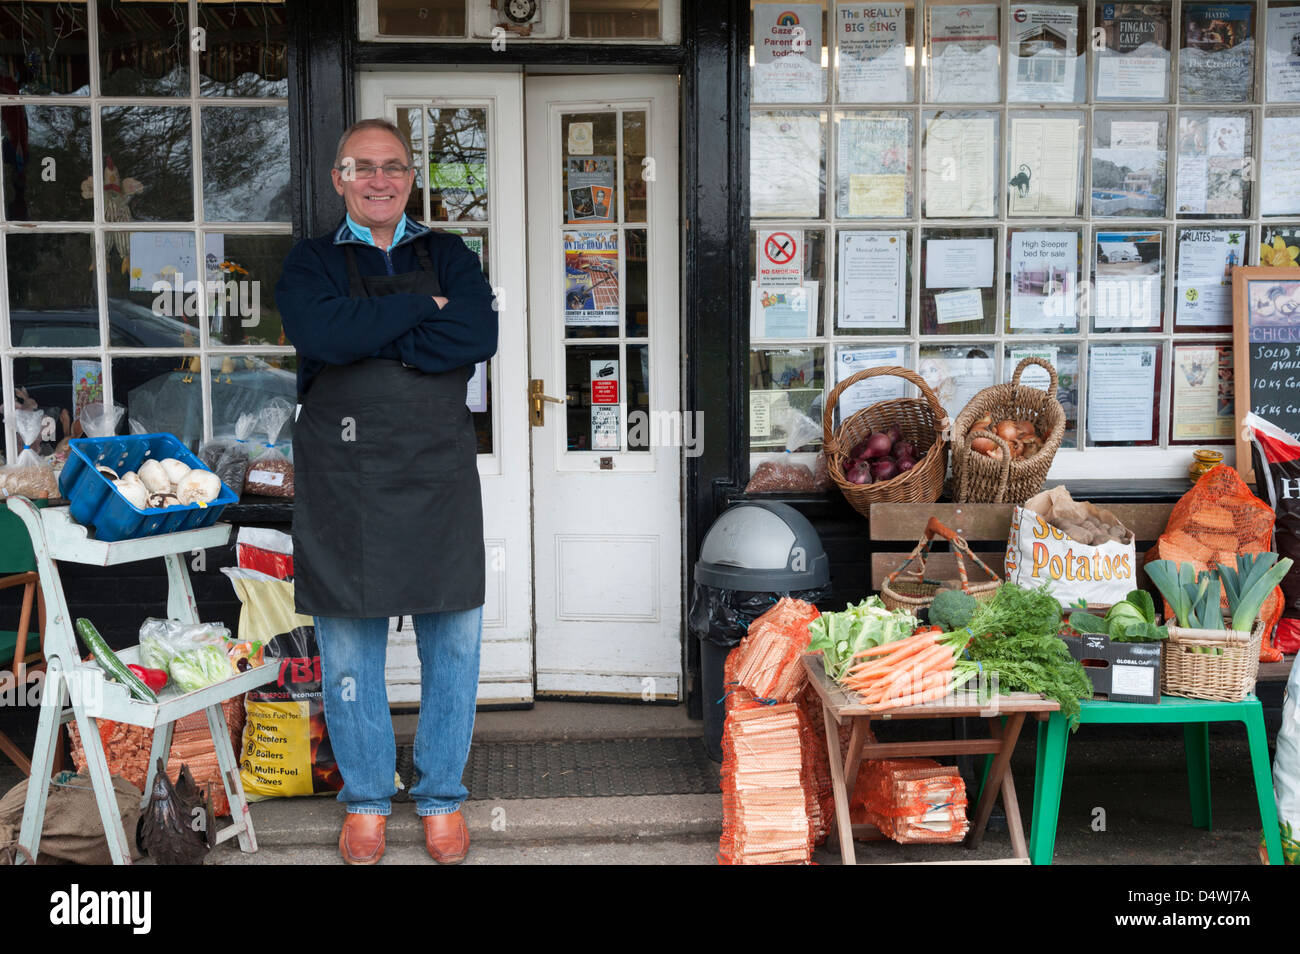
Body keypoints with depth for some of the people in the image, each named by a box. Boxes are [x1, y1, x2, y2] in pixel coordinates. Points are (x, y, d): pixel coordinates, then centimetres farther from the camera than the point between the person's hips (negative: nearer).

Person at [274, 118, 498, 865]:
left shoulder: (448, 256, 11)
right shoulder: (313, 262, 7)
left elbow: (478, 336, -10)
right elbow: (320, 335, -15)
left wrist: (370, 341, -11)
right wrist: (420, 307, -10)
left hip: (439, 472, 1)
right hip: (343, 478, -1)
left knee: (454, 641, 5)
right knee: (349, 647, 6)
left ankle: (443, 796, 23)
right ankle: (367, 798, 24)